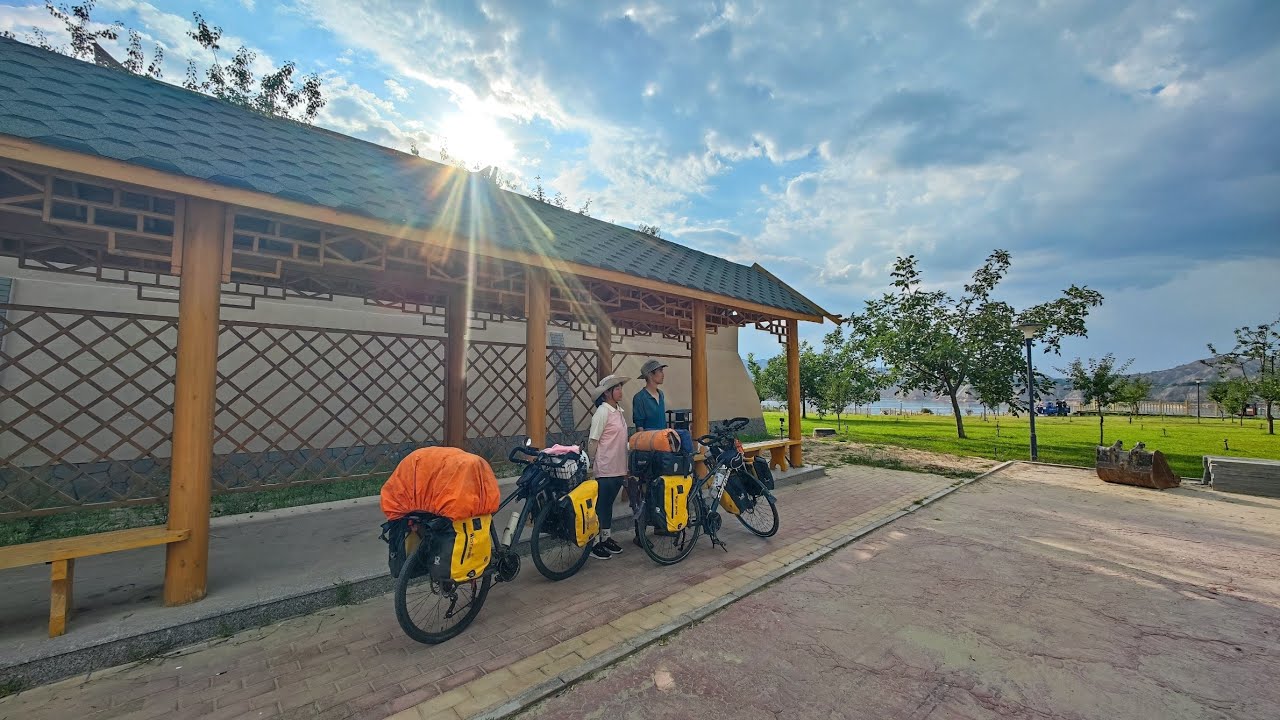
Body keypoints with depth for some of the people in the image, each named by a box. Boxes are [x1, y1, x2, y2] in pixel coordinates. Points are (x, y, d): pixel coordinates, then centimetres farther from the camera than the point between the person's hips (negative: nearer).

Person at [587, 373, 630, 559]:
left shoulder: (619, 411, 10)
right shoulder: (602, 412, -14)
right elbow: (592, 442, -14)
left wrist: (625, 468, 17)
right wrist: (591, 465, -12)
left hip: (618, 469, 7)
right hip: (605, 469, -7)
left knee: (608, 504, 18)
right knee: (601, 506, 3)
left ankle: (607, 538, 29)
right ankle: (595, 543, 15)